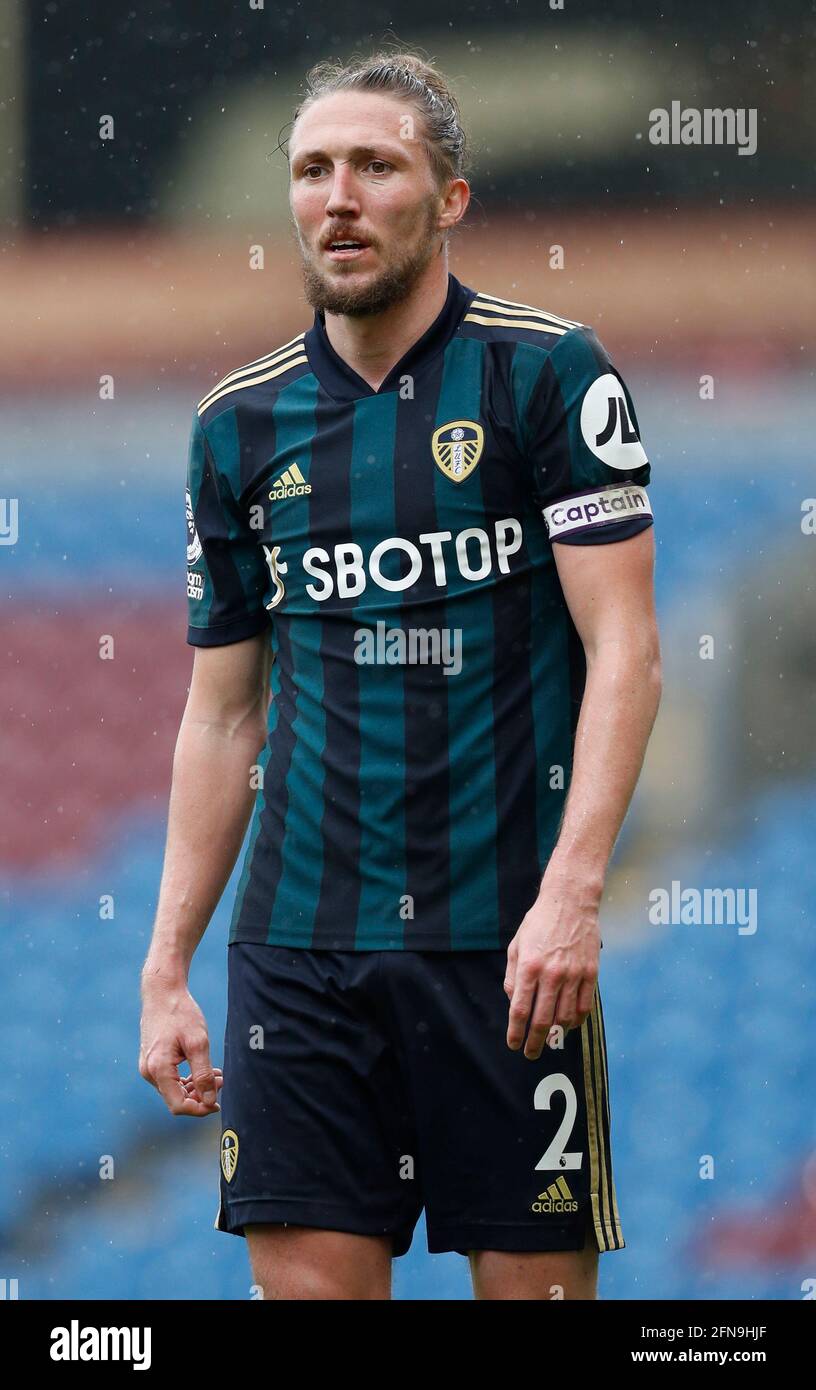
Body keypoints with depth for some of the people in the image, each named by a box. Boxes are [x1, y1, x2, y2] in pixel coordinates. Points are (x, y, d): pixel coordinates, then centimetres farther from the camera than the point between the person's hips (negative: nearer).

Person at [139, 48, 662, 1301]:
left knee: (537, 1278, -1)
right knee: (308, 1277, -1)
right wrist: (167, 968, 11)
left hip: (504, 934, -3)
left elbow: (624, 649, -6)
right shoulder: (241, 422, 11)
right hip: (298, 939, 3)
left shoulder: (549, 372, -1)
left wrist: (572, 891, -17)